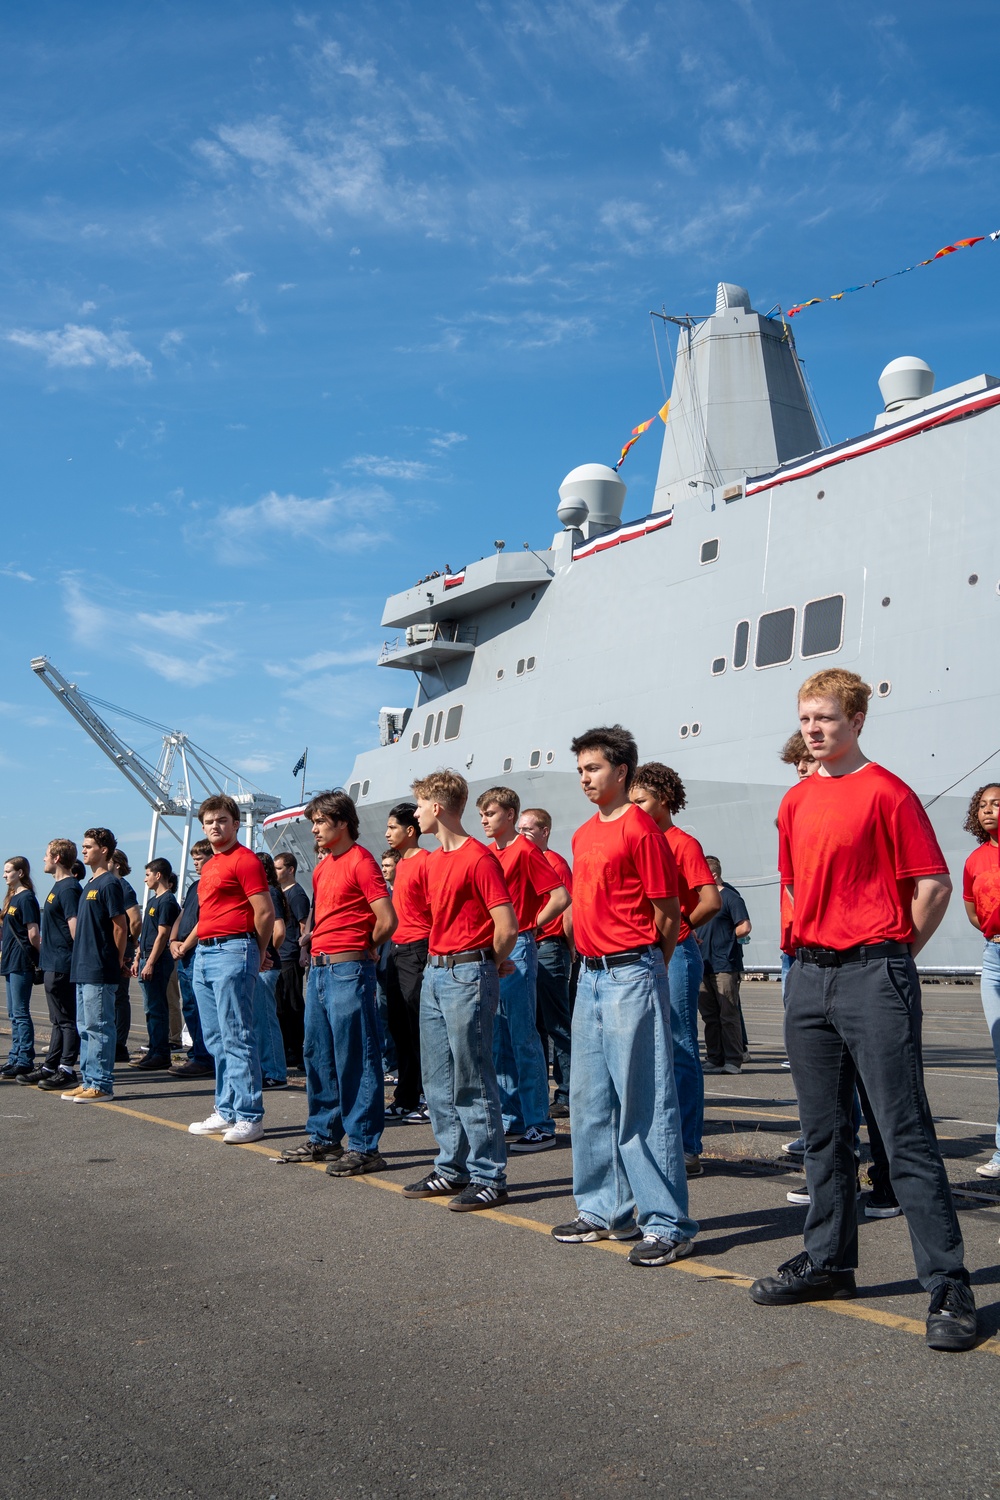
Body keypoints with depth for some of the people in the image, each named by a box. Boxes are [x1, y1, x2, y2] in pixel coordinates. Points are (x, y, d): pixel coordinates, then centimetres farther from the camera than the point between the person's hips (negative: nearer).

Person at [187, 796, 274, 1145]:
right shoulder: (209, 866, 19)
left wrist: (256, 956, -4)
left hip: (232, 951, -10)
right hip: (204, 953, 10)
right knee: (216, 1040, 12)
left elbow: (266, 912, -12)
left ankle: (249, 1116, -5)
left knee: (237, 1038, -9)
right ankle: (227, 1112, 19)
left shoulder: (245, 860, -9)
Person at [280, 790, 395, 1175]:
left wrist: (360, 949, 1)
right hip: (319, 968, 9)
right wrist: (317, 955, 13)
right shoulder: (323, 865, 16)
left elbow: (387, 920, -14)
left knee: (355, 1060, -5)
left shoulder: (361, 861, -10)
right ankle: (323, 1136, 27)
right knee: (318, 1055, 15)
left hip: (348, 970, -9)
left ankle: (364, 1147, 1)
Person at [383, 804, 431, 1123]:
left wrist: (430, 956, -19)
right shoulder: (400, 864, 16)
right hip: (396, 949, 9)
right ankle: (405, 1100, 20)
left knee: (419, 1028, -7)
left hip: (417, 950, -9)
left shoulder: (426, 862, -12)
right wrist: (389, 946, 17)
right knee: (400, 1028, 12)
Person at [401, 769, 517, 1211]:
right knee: (438, 1079, 13)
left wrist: (491, 964, -3)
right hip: (434, 971, 9)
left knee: (472, 1082, -4)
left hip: (468, 973, -9)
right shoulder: (429, 862, 13)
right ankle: (452, 1169, 23)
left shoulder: (479, 859, -14)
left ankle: (489, 1178, 4)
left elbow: (507, 927, -17)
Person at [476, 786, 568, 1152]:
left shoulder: (525, 851, -9)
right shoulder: (487, 853, 13)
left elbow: (561, 897, -16)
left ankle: (540, 1125, 0)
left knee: (523, 1038, -6)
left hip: (517, 949, -8)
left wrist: (528, 927, -8)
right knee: (499, 1039, 11)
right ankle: (511, 1117, 19)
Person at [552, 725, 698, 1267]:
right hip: (591, 976, 9)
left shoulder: (641, 830, -10)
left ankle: (667, 1224, 2)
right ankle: (605, 1210, 26)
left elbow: (668, 916, -9)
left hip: (632, 976, -9)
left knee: (644, 1100, -5)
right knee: (590, 1100, 14)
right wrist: (594, 961, 15)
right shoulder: (583, 834, 15)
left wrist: (644, 968, 0)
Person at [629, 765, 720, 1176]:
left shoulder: (683, 843, -7)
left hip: (676, 955, -7)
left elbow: (711, 901, -15)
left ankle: (688, 1148, 2)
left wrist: (678, 929, -3)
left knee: (680, 1049, -3)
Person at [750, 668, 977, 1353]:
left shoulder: (886, 791, -6)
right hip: (809, 977, 7)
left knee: (906, 1131, -7)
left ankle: (949, 1285, -1)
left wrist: (892, 956, 0)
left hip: (874, 975, -7)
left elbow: (934, 886, -7)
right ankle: (829, 1260, 26)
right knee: (824, 1130, 14)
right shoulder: (796, 801, 14)